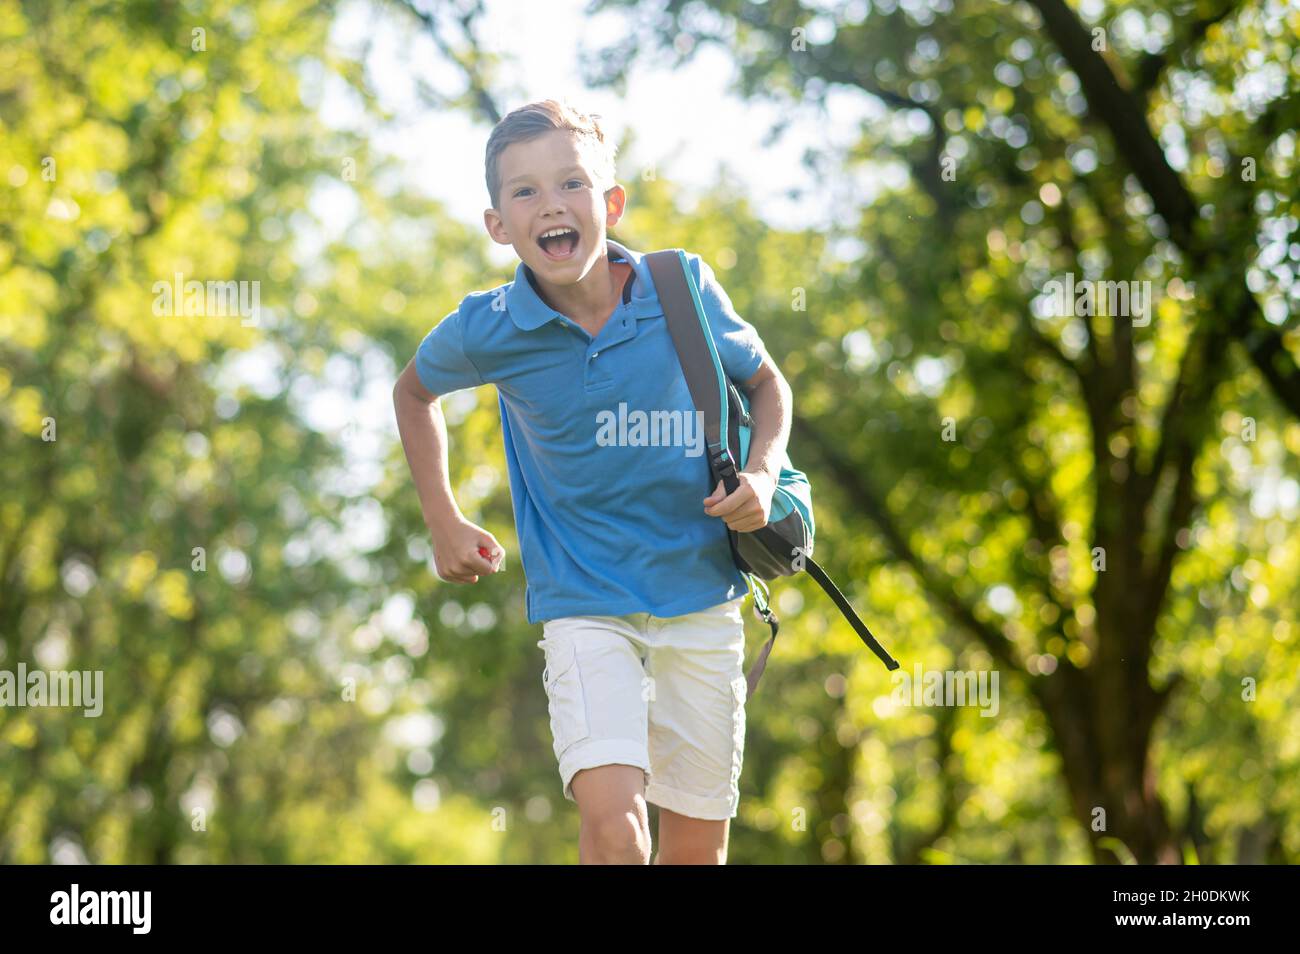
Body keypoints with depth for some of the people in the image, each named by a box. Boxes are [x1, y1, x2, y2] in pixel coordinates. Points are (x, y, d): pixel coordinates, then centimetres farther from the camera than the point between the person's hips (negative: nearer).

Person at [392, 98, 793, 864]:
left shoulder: (685, 290, -8)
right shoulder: (489, 331, -9)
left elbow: (765, 382, 11)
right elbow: (415, 390, 14)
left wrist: (763, 474, -8)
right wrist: (446, 525, 9)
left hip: (702, 598, 2)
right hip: (584, 606, -2)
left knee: (698, 848, 8)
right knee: (614, 825, -23)